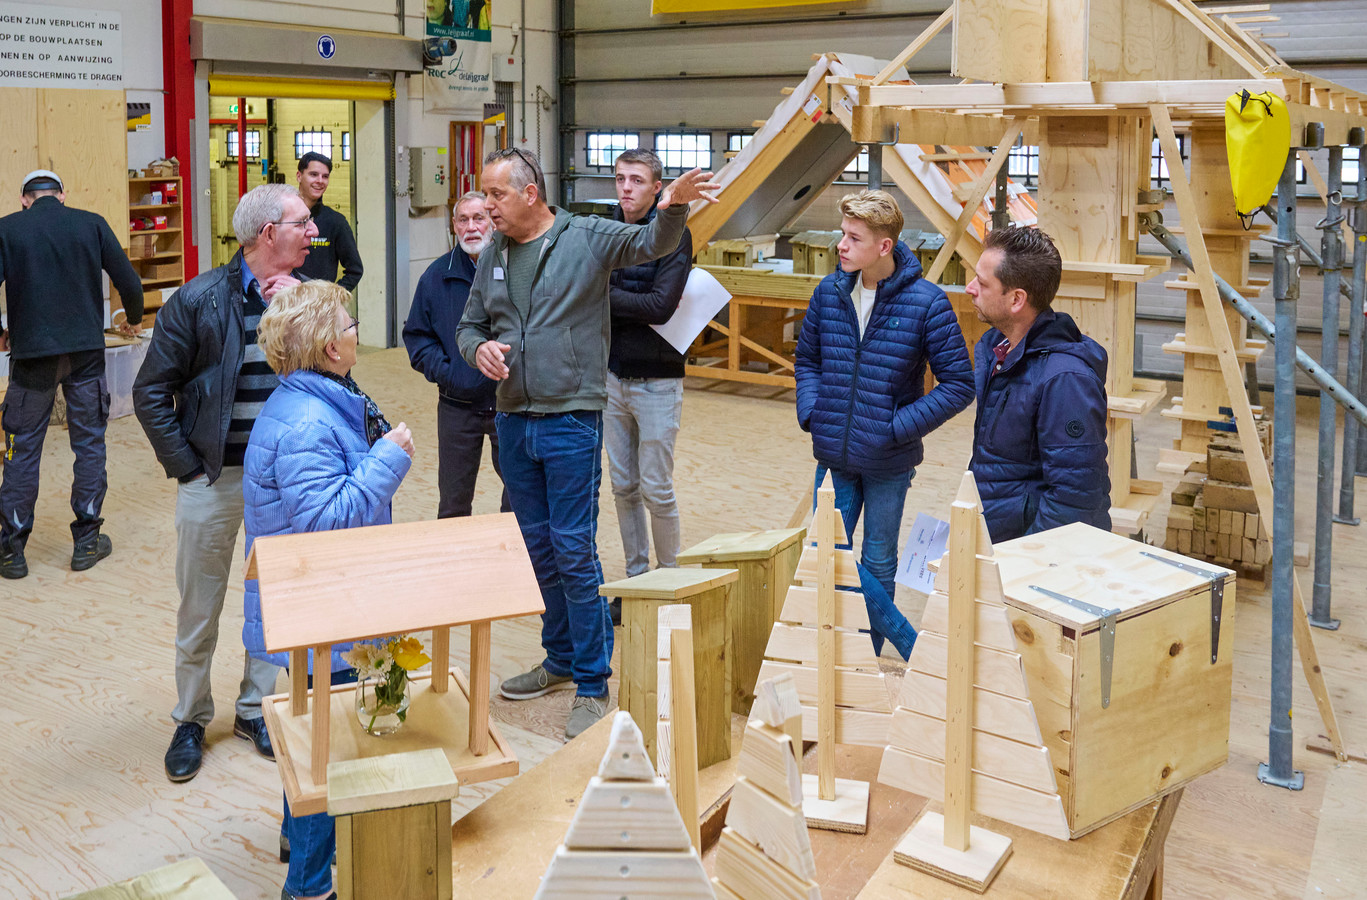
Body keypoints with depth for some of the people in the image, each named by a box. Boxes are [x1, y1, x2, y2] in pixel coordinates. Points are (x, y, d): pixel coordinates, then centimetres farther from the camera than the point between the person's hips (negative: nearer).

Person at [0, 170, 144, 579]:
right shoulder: (92, 224, 1)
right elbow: (130, 282, 0)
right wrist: (133, 319, 20)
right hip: (86, 350, 1)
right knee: (89, 444, 11)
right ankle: (86, 541, 15)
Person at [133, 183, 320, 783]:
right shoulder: (200, 300, -10)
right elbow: (151, 392, -5)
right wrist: (186, 465, -8)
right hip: (214, 475, -3)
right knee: (200, 607, 9)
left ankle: (255, 710, 30)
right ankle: (191, 720, 26)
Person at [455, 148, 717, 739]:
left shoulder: (588, 239, -6)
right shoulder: (493, 256, 10)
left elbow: (652, 244, -18)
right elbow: (468, 326, 17)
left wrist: (671, 207, -39)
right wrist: (479, 347, -7)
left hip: (571, 420, -6)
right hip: (513, 421, 6)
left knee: (574, 552, -5)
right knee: (538, 548, 16)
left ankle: (592, 685, 4)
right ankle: (561, 659, 32)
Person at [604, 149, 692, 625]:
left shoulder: (673, 234, -11)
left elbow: (660, 306, -21)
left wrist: (604, 295, -14)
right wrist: (628, 307, -10)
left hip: (656, 380, -6)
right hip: (613, 376, 6)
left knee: (656, 490, 0)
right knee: (623, 487, 11)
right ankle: (636, 582, 23)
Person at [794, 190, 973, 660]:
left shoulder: (925, 302, -14)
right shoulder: (829, 293, -1)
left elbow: (959, 384, -11)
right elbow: (807, 360, 15)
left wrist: (899, 426, -16)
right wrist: (811, 411, -1)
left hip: (887, 462, -4)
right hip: (834, 457, 4)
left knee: (878, 565, 11)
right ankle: (912, 644, 16)